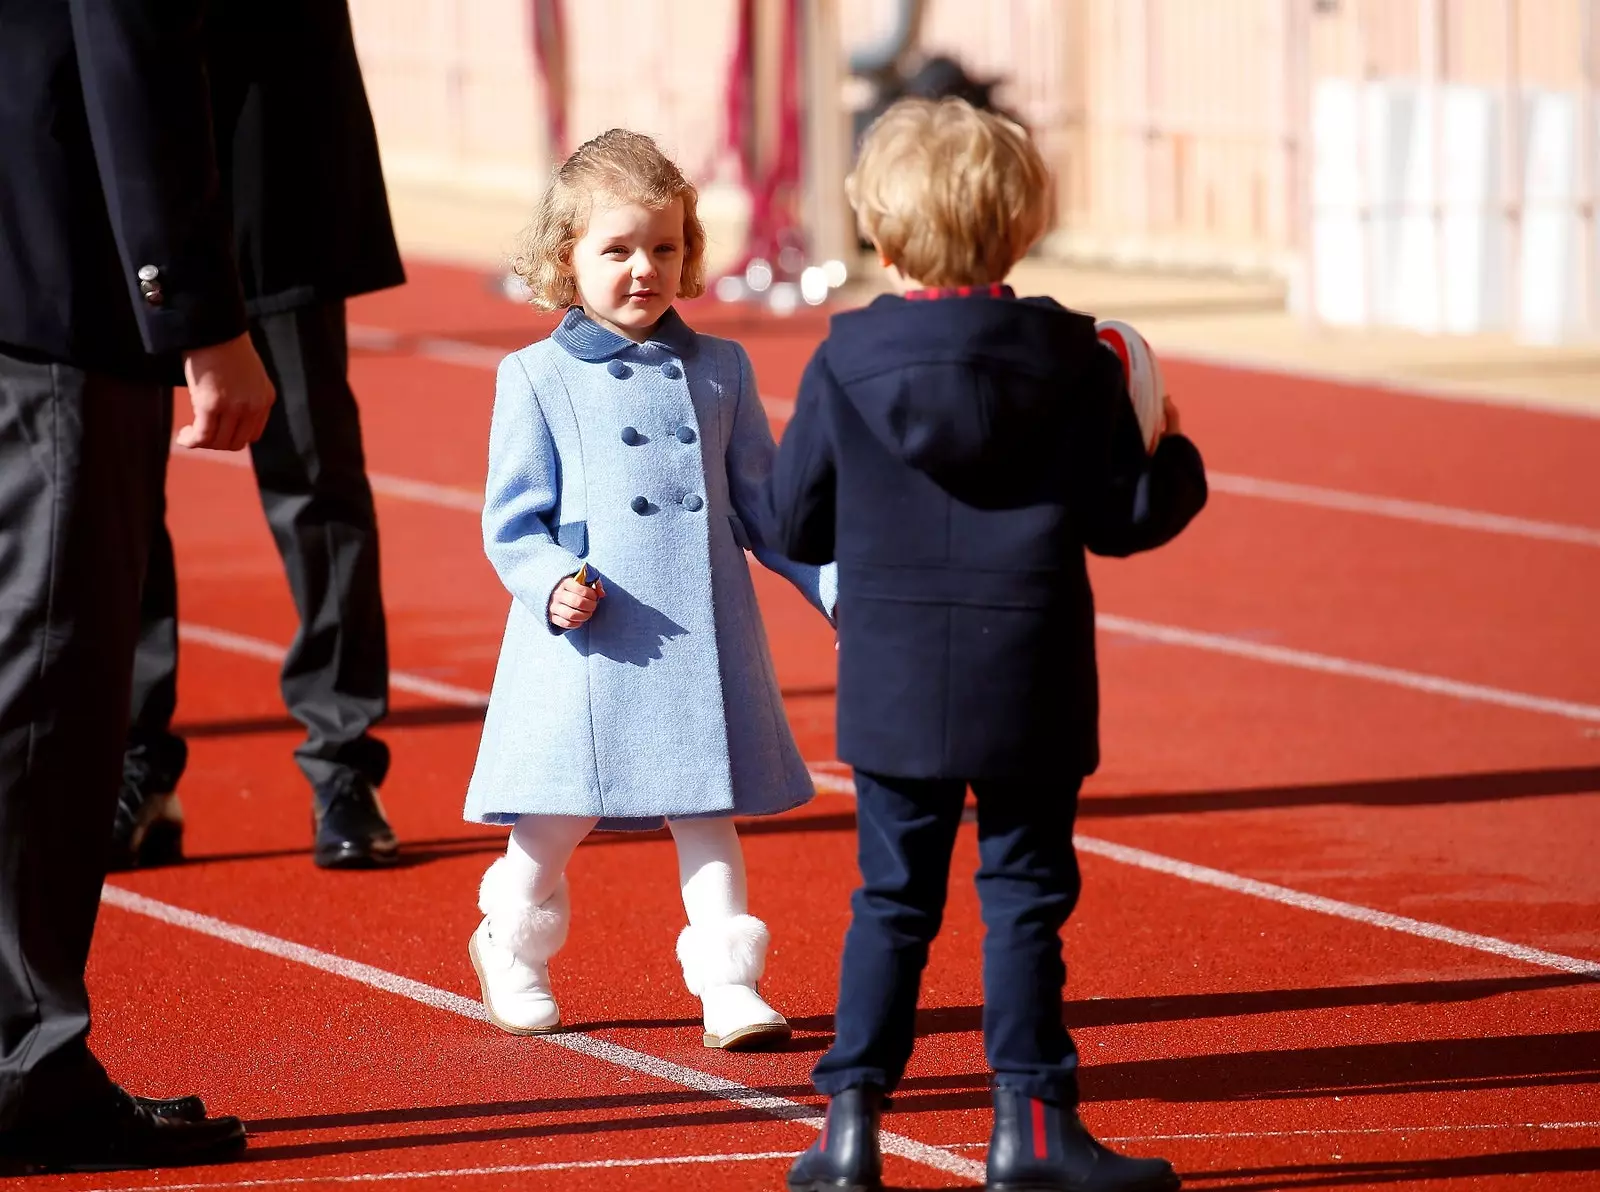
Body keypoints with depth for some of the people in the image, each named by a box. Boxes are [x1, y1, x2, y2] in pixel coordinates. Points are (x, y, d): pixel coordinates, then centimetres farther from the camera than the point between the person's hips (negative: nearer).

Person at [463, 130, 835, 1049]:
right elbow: (514, 517, 0)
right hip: (588, 642, -2)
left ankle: (728, 982, 7)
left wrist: (839, 586, 6)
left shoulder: (720, 370, 10)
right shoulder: (538, 378, 1)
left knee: (709, 812, 3)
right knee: (560, 817, 3)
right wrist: (551, 584, -19)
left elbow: (762, 504, 15)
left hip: (705, 642, 3)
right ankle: (513, 946, 28)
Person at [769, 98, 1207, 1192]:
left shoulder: (846, 361, -5)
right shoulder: (1070, 358, -7)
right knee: (1025, 895, 6)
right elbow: (1121, 518, -5)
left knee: (892, 902, 10)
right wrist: (1171, 455, 14)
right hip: (1029, 687, -1)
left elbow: (796, 526, 1)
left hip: (892, 688, 1)